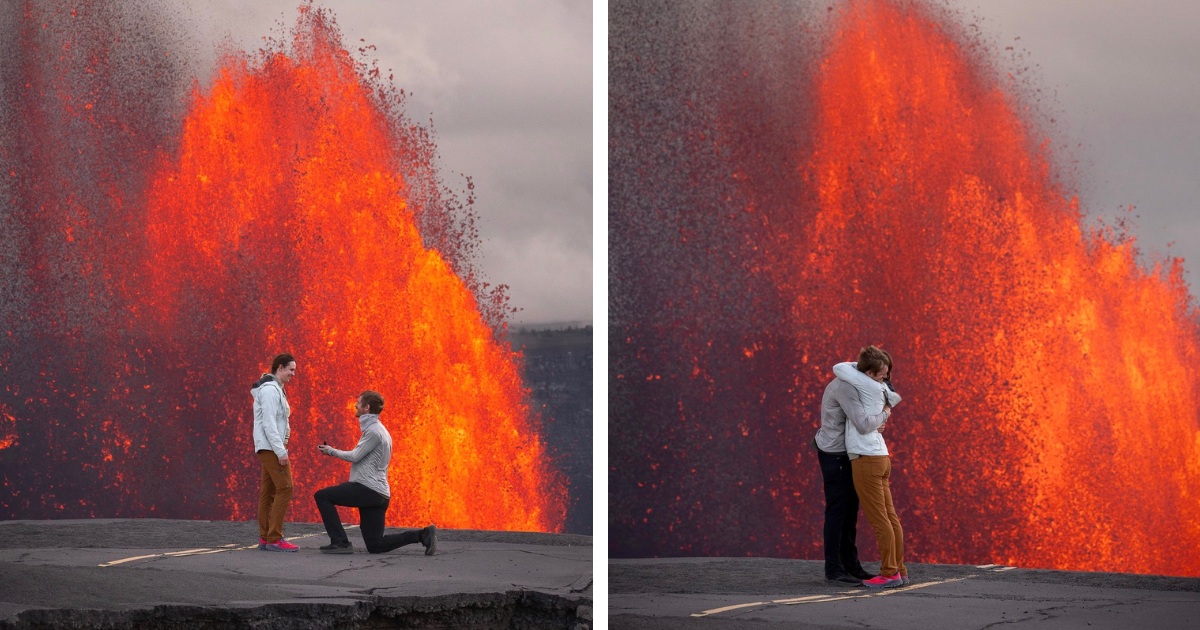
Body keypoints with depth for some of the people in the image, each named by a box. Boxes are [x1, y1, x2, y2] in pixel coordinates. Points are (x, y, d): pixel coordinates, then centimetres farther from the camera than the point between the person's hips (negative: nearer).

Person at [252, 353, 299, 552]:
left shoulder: (275, 389, 18)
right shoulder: (270, 390, -14)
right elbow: (269, 423, -20)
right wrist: (281, 451, -22)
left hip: (269, 448, 10)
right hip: (271, 446, -10)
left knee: (269, 491, 8)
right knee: (285, 488, -13)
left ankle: (265, 538, 8)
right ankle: (274, 538, -16)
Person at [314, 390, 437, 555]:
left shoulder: (374, 431, -12)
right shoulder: (378, 429, 21)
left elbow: (355, 456, -14)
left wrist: (332, 451, -1)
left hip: (368, 490, -10)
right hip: (377, 494, 10)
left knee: (322, 496, -5)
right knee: (375, 546, 9)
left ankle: (340, 542, -8)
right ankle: (423, 535, 3)